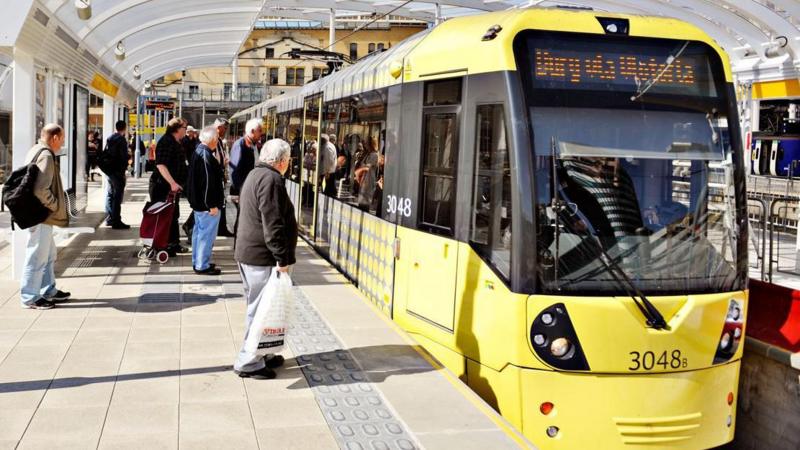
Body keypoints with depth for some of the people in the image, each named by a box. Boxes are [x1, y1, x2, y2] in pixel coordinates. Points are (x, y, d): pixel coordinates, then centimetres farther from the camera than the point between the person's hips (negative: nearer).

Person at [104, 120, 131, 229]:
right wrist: (124, 168, -7)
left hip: (109, 170, 9)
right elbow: (124, 156, -18)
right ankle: (116, 222, -8)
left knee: (110, 194, 17)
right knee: (118, 196, -7)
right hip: (118, 171, -9)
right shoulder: (122, 140, -14)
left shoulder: (109, 138, 11)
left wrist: (106, 167, 18)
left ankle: (109, 218, 23)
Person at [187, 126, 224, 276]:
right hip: (207, 204, -11)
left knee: (199, 232, 18)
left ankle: (197, 262, 29)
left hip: (198, 202, 11)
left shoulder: (198, 151, 11)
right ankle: (202, 266, 1)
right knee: (207, 234, -4)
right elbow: (208, 182, -24)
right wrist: (212, 205, -21)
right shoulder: (206, 155, -22)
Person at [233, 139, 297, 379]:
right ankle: (249, 362, 2)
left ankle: (258, 355, 28)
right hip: (262, 256, -11)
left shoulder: (255, 175, 16)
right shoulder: (271, 180, -17)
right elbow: (273, 224, -23)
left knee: (257, 307, 19)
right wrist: (282, 258, -20)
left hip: (247, 252, 11)